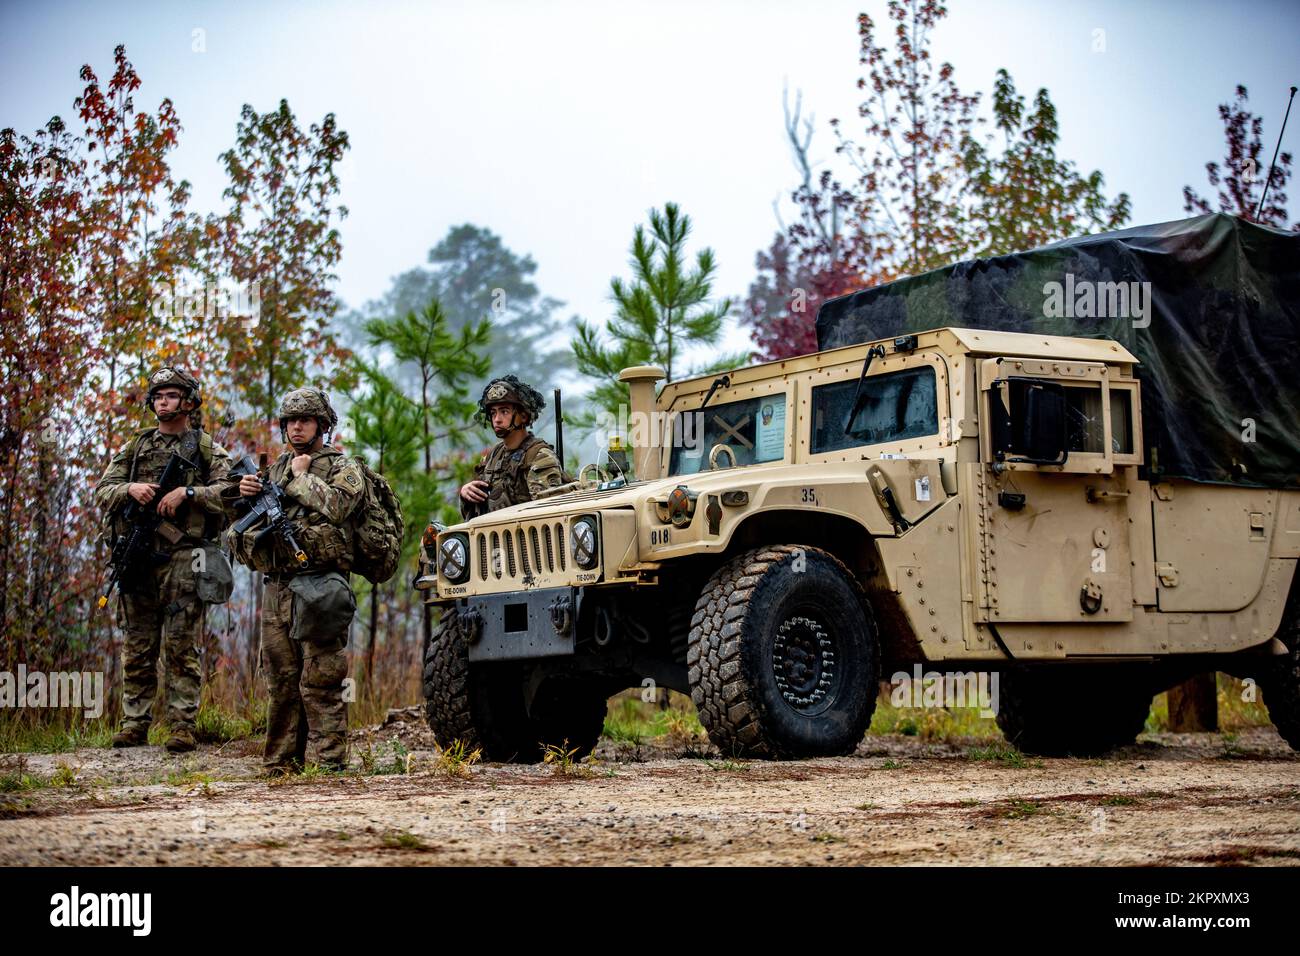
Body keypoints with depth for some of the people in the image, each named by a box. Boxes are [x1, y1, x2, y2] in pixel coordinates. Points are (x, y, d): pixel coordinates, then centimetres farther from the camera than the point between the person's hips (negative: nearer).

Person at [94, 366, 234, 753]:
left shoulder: (207, 449, 7)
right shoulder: (135, 448, 18)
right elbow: (102, 491, 11)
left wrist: (187, 492, -16)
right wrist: (130, 489, -9)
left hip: (183, 558, -4)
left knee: (182, 648, -5)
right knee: (137, 648, 5)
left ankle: (182, 725, -3)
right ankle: (134, 724, 10)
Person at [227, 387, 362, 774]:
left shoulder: (343, 467, 3)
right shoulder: (277, 468, 21)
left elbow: (336, 505, -18)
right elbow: (255, 524, 22)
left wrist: (302, 477, -5)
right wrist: (248, 495, 2)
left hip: (318, 588, -6)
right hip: (276, 587, 6)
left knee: (319, 683, -9)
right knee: (281, 682, 9)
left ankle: (331, 764, -7)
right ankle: (281, 763, 14)